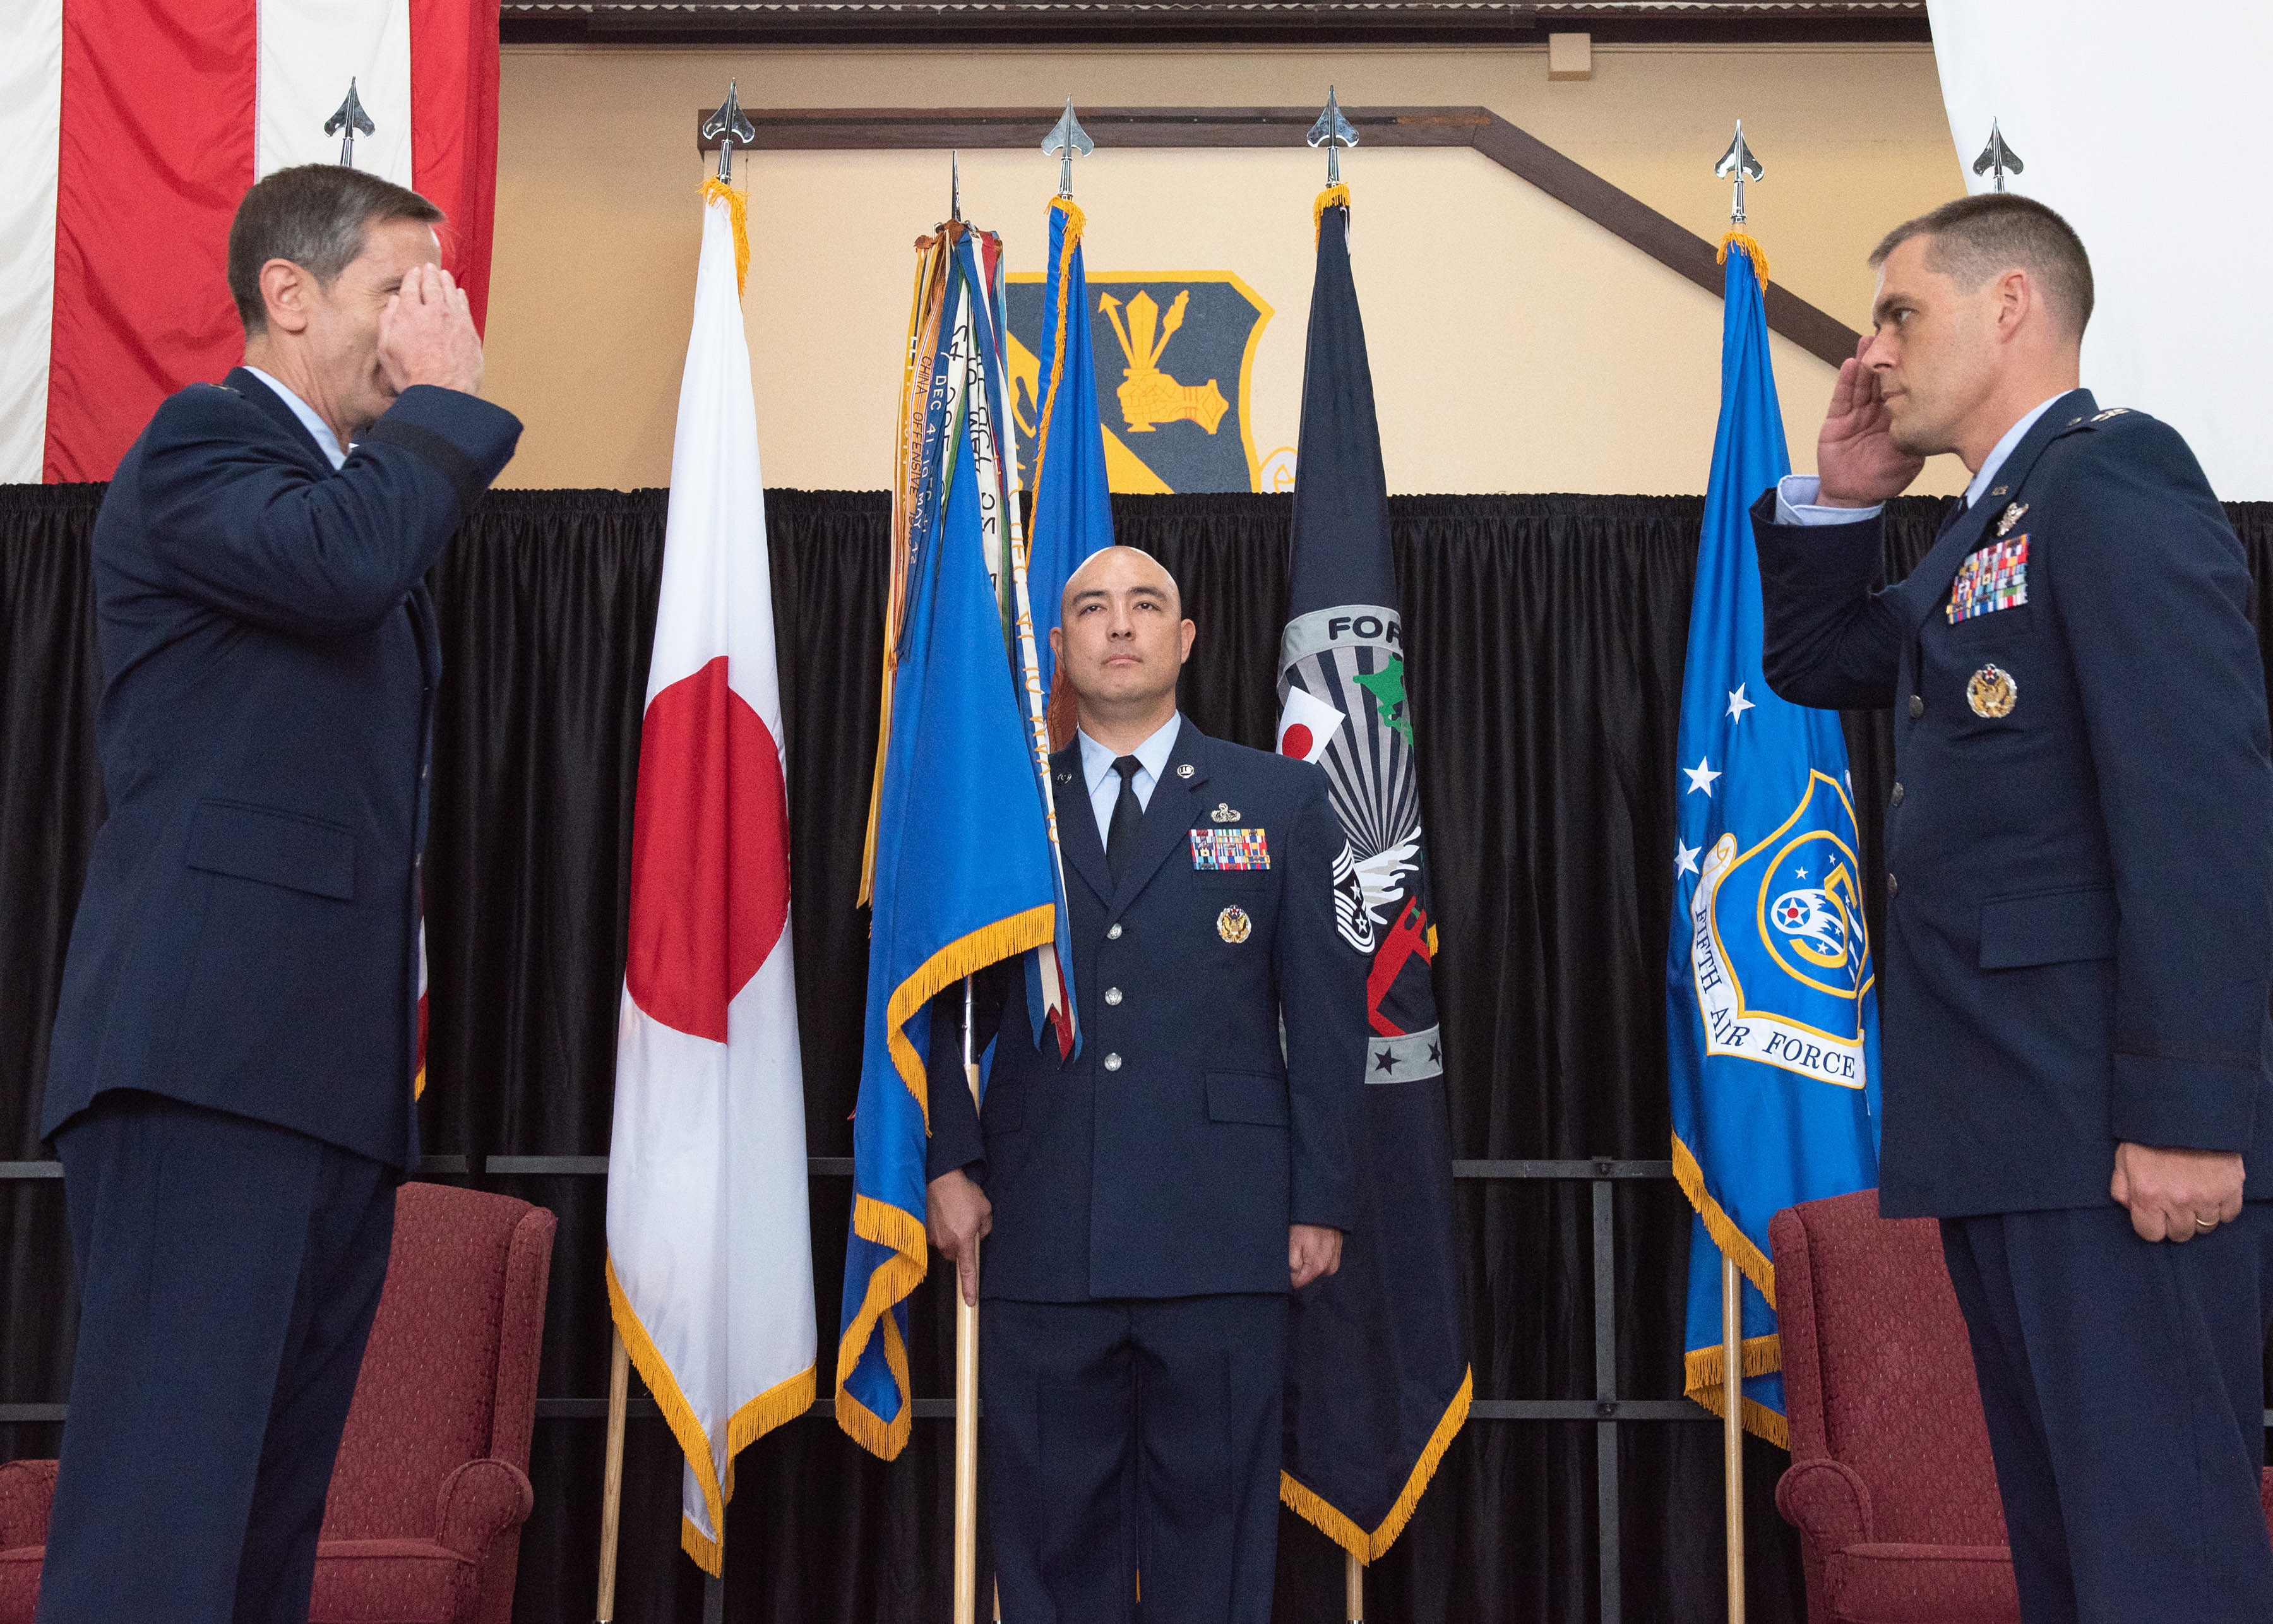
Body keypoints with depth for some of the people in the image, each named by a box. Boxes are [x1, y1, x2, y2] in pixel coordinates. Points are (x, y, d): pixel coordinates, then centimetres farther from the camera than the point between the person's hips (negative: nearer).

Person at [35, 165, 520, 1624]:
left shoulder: (368, 484, 26)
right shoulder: (199, 442, 0)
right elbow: (341, 561, -23)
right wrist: (446, 396, -6)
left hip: (338, 1063, 9)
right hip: (213, 1052, -9)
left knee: (274, 1500, 8)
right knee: (163, 1504, -12)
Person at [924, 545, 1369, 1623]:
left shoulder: (1281, 798, 9)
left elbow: (1325, 1009, 6)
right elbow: (954, 1001, 12)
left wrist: (1320, 1199, 0)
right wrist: (951, 1163, 0)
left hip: (1222, 1232, -1)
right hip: (1040, 1232, 1)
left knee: (1212, 1524, 5)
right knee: (1050, 1525, 7)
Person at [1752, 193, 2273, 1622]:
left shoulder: (2112, 483, -10)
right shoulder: (1986, 533, 19)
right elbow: (1812, 663, 30)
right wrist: (1839, 496, 15)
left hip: (2116, 1131, -10)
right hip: (2012, 1131, 10)